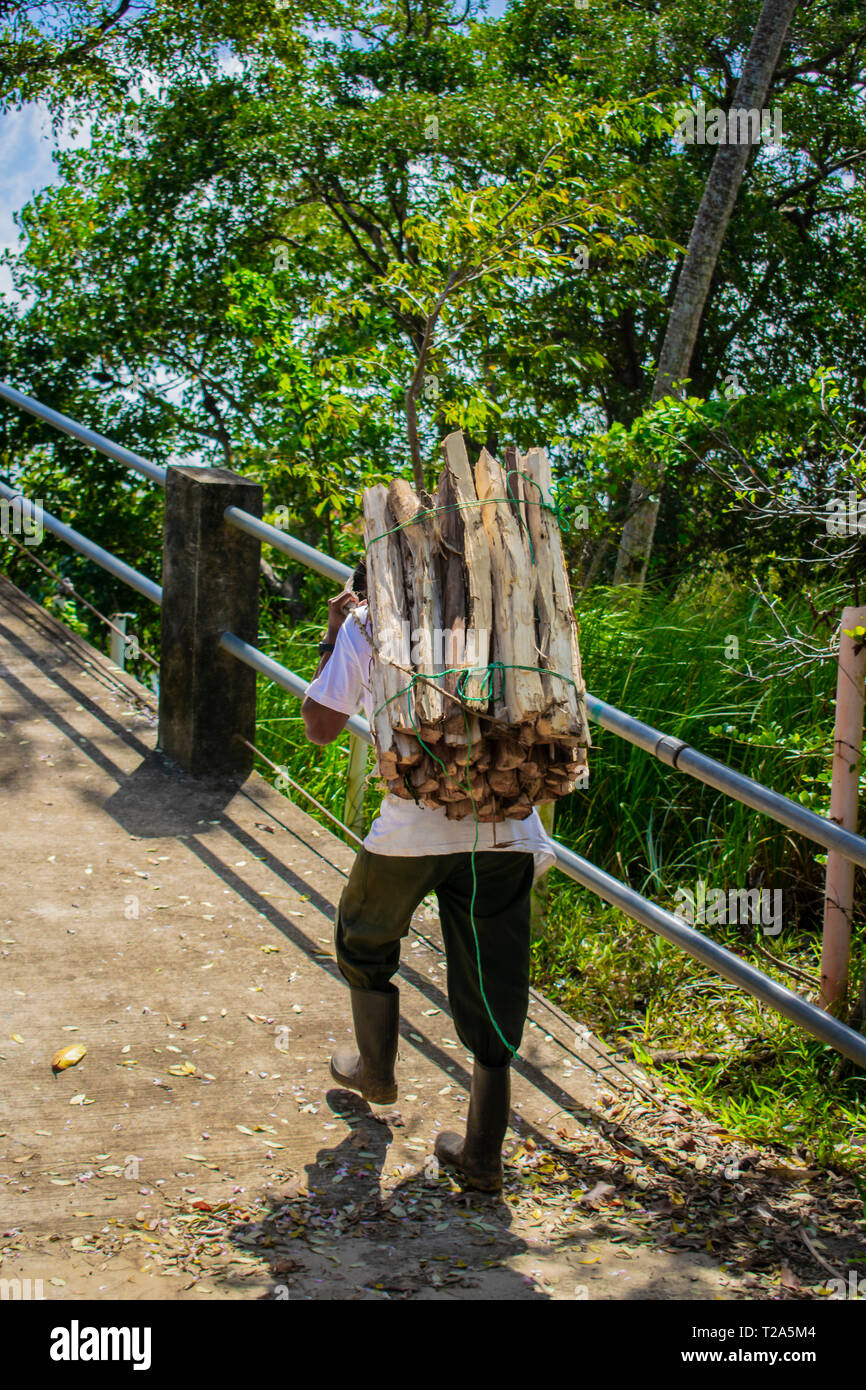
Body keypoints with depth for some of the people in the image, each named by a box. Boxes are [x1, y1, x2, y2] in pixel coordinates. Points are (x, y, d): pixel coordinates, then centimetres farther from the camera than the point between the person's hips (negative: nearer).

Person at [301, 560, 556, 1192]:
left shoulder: (367, 624, 4)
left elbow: (321, 726, 9)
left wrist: (333, 638, 18)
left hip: (416, 824, -3)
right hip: (508, 827, 3)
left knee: (366, 939, 26)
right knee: (492, 980, 9)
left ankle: (376, 1069, 43)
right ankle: (484, 1154, 13)